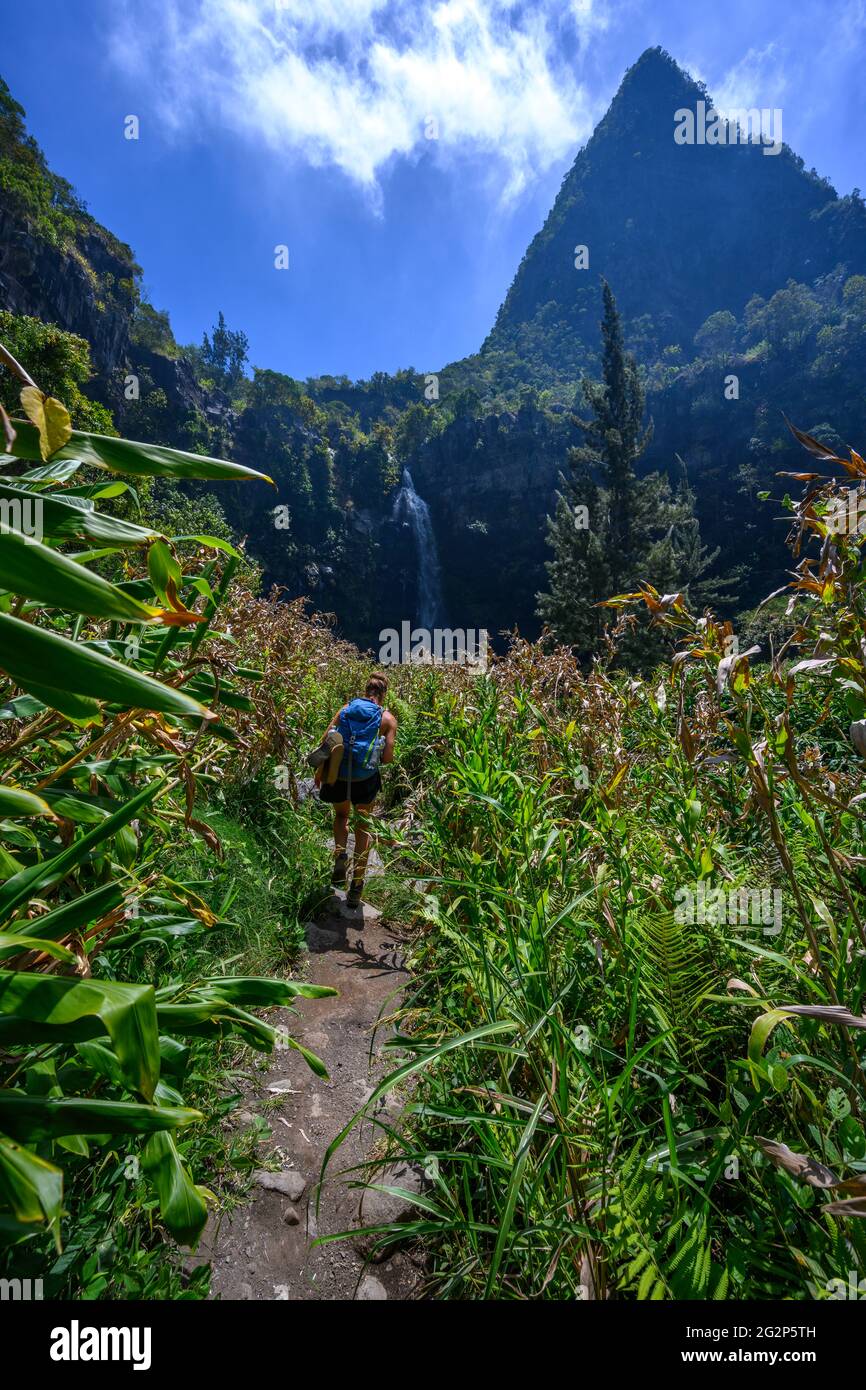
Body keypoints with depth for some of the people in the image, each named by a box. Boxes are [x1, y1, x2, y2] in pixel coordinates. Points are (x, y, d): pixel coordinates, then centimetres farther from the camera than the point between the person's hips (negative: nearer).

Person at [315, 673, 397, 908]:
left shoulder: (346, 709, 5)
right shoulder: (387, 718, -1)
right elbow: (387, 758, -5)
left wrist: (320, 771, 13)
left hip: (337, 776, 2)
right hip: (365, 780, -2)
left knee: (341, 815, 30)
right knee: (363, 826, 17)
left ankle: (340, 854, 4)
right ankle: (357, 884, 15)